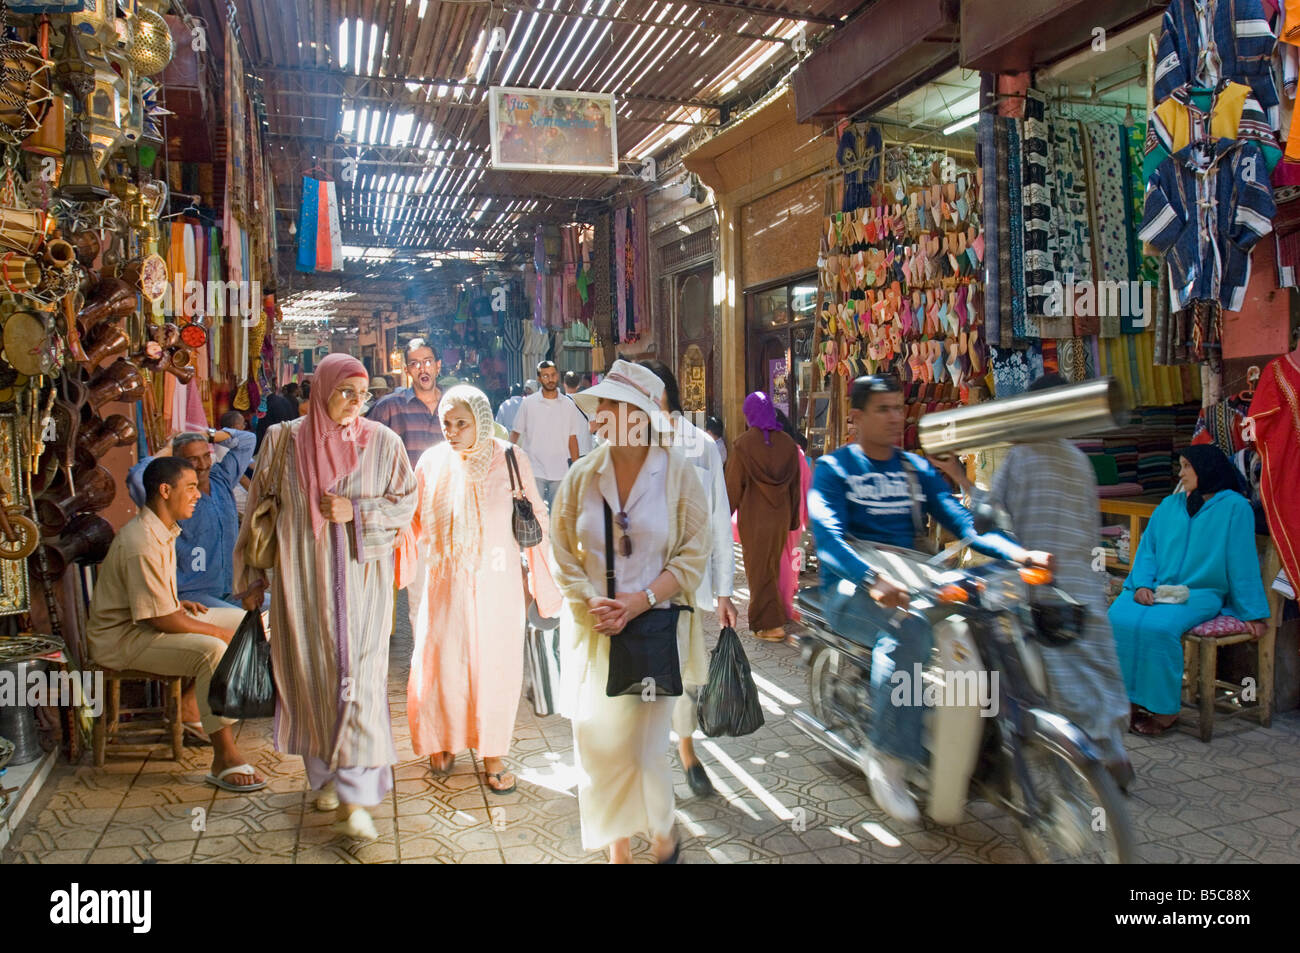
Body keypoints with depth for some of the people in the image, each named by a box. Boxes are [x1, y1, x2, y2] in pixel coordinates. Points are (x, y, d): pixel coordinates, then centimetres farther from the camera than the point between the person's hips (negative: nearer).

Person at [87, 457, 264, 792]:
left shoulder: (162, 530, 8)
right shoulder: (142, 544, -25)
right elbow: (163, 619, -26)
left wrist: (180, 602, 9)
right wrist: (220, 632, -17)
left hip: (148, 622, 10)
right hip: (121, 639, -10)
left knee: (242, 620, 6)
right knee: (212, 650, -33)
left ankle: (189, 702, 12)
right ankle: (225, 758, -29)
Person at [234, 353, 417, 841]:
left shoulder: (382, 442, -1)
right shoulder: (285, 440, 1)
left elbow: (406, 501, 4)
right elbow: (260, 507, 10)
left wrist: (356, 512, -12)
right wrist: (252, 573, 12)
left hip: (360, 576, -1)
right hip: (302, 576, 2)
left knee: (358, 676, -6)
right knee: (311, 670, 9)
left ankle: (354, 797, -3)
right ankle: (325, 774, 31)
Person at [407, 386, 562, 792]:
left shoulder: (510, 459, -6)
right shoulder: (433, 462, -1)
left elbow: (535, 518, -1)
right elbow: (416, 521, 8)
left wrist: (543, 579, -2)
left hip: (497, 580, -1)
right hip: (447, 580, 1)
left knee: (495, 665, 6)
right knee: (442, 663, 6)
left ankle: (492, 754, 24)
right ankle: (443, 740, 33)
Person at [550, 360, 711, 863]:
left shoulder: (678, 472, -4)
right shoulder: (582, 476, 2)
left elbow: (693, 556, -4)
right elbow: (562, 553, 7)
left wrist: (639, 602, -13)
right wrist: (591, 603, -8)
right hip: (593, 629, 2)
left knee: (646, 745, 2)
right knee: (598, 741, 6)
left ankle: (660, 832, 32)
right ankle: (617, 845, 28)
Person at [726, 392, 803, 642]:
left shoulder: (743, 444, -14)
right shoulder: (787, 442, -2)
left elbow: (733, 484, -11)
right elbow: (795, 484, 2)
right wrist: (794, 520, 10)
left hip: (753, 516, -4)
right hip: (780, 516, 5)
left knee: (759, 569, 6)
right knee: (772, 566, 20)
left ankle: (772, 625, 3)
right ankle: (761, 615, 34)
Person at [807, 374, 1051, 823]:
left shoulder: (917, 469, 16)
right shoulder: (832, 469, -2)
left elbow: (962, 521, 4)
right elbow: (828, 534, -19)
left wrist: (1020, 553, -14)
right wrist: (873, 579, -38)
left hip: (909, 582, 5)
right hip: (850, 587, -5)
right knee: (908, 629, -36)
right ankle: (888, 757, -24)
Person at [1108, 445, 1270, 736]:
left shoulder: (1234, 507, 1)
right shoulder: (1168, 505, 17)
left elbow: (1242, 562, -2)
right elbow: (1147, 548, 14)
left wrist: (1252, 612, -2)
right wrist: (1142, 584, -4)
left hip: (1199, 593, -5)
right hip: (1154, 588, 5)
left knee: (1157, 627, -33)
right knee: (1118, 620, -25)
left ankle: (1164, 709, -17)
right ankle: (1130, 699, -15)